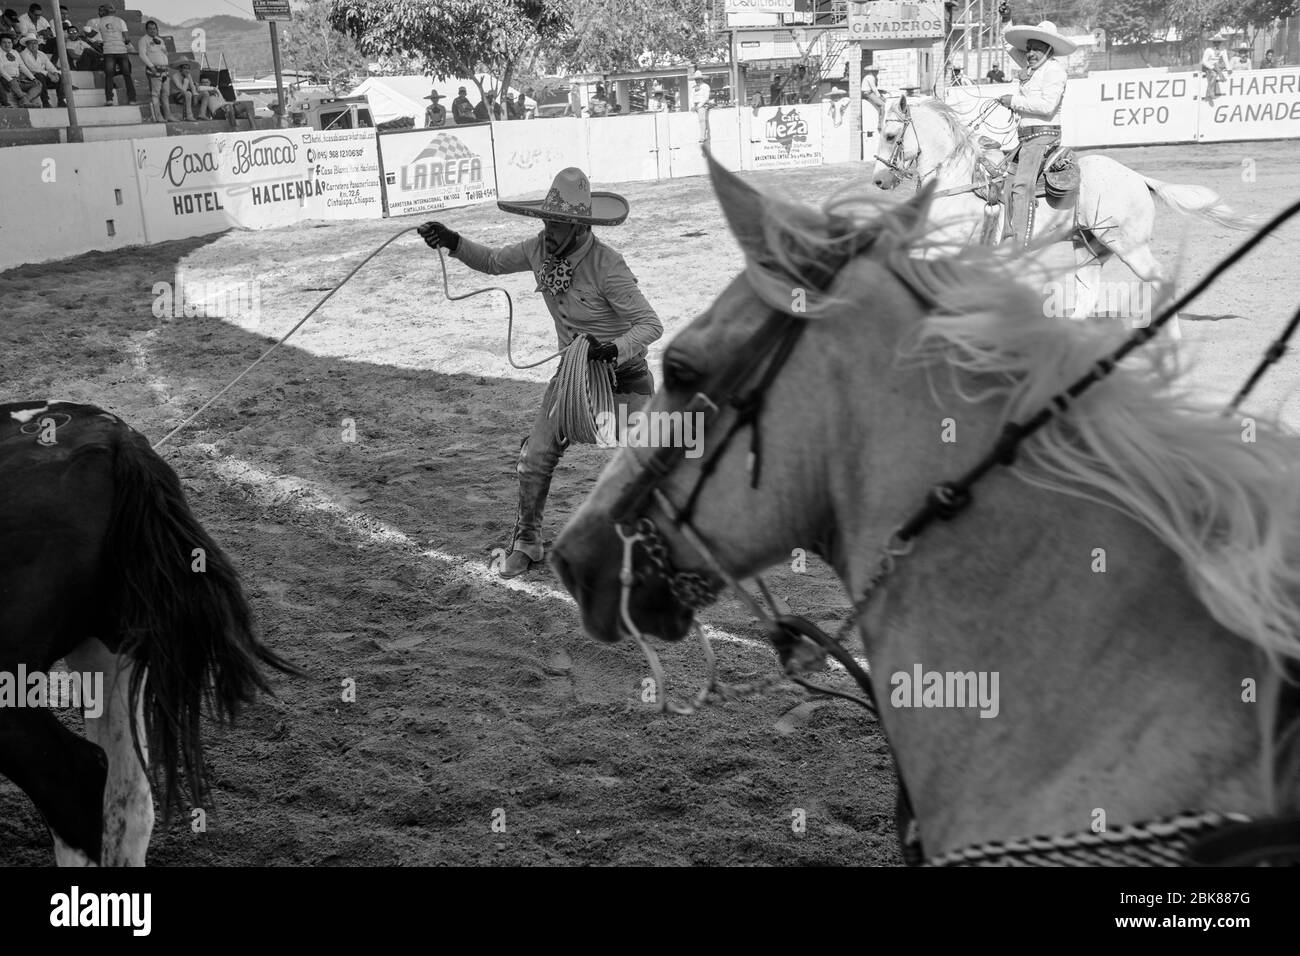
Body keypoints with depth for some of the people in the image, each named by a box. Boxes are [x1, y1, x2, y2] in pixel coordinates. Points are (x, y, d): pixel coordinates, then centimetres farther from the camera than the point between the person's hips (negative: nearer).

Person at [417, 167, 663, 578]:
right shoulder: (540, 249, -8)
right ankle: (526, 542, 21)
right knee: (536, 456, 2)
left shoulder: (606, 265, -27)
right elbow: (492, 262, 11)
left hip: (624, 374, -6)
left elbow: (651, 324, -26)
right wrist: (453, 243, -5)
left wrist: (614, 349, -44)